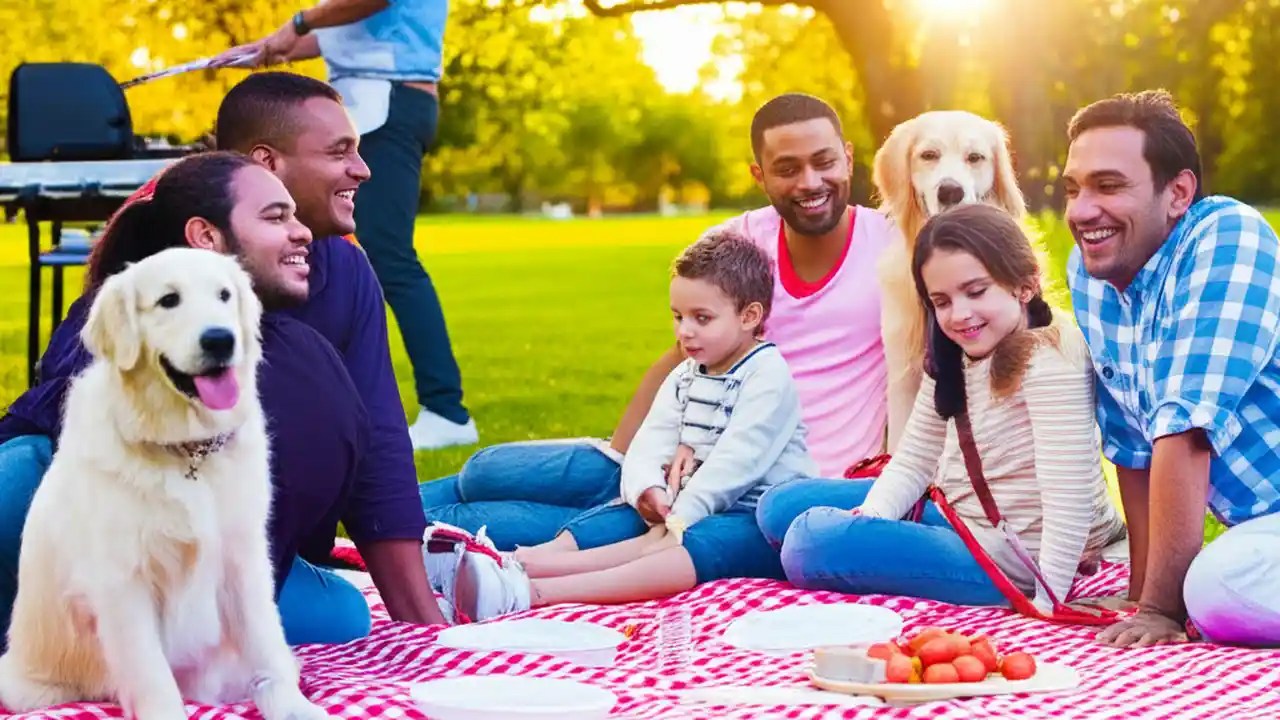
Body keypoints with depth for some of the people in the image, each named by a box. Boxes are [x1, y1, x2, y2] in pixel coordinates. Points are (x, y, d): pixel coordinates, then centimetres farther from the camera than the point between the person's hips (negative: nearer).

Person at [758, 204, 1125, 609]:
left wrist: (1047, 601, -27)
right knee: (781, 507, 16)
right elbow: (913, 461, 6)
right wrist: (872, 517, -11)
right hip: (955, 516, 10)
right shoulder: (952, 359, 7)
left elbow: (1069, 498, -27)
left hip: (1006, 560, -10)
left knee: (812, 541, -23)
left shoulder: (1049, 360, -22)